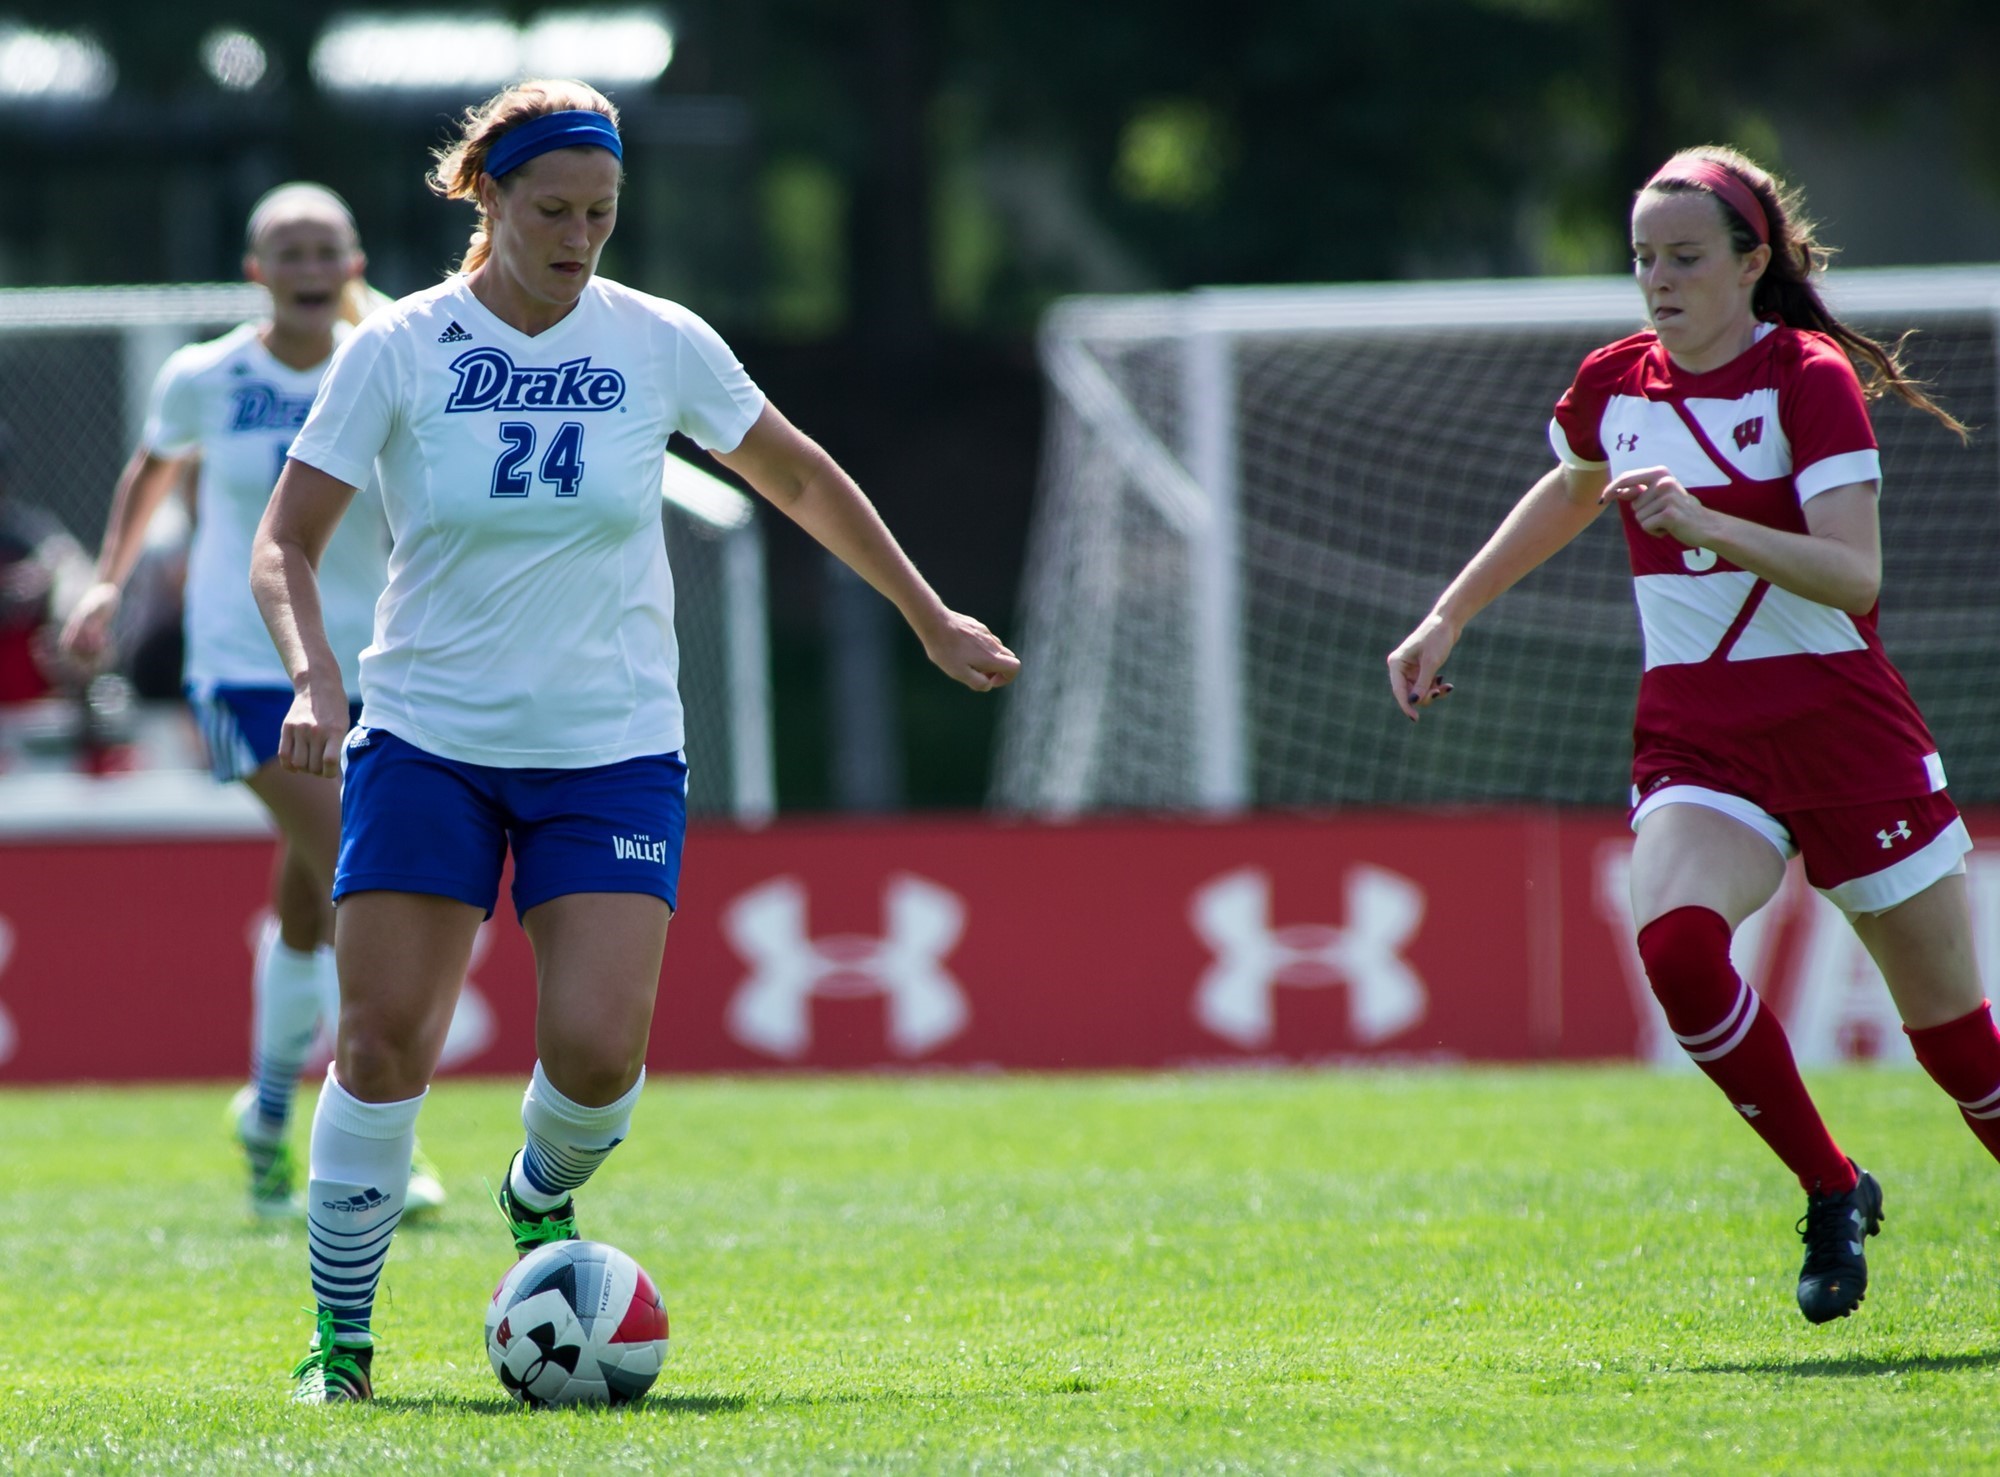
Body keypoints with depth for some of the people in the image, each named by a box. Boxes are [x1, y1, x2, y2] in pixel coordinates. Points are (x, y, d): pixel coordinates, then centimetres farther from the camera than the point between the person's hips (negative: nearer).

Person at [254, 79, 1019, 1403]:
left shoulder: (658, 344, 0)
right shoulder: (399, 350, -4)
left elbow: (800, 477, 14)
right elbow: (287, 539, -2)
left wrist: (931, 619, 19)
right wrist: (313, 675, -20)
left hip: (612, 750, 1)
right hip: (427, 737, -1)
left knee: (596, 1048, -14)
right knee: (382, 1042, -9)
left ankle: (544, 1196, 21)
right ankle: (341, 1339, 6)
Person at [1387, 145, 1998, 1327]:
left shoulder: (1810, 377, -11)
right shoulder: (1616, 383, 5)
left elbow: (1856, 574, -23)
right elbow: (1570, 495, 29)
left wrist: (1706, 524, -34)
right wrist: (1448, 619, 29)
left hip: (1841, 726, -3)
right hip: (1695, 733, 4)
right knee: (1675, 941, -26)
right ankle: (1832, 1194, -9)